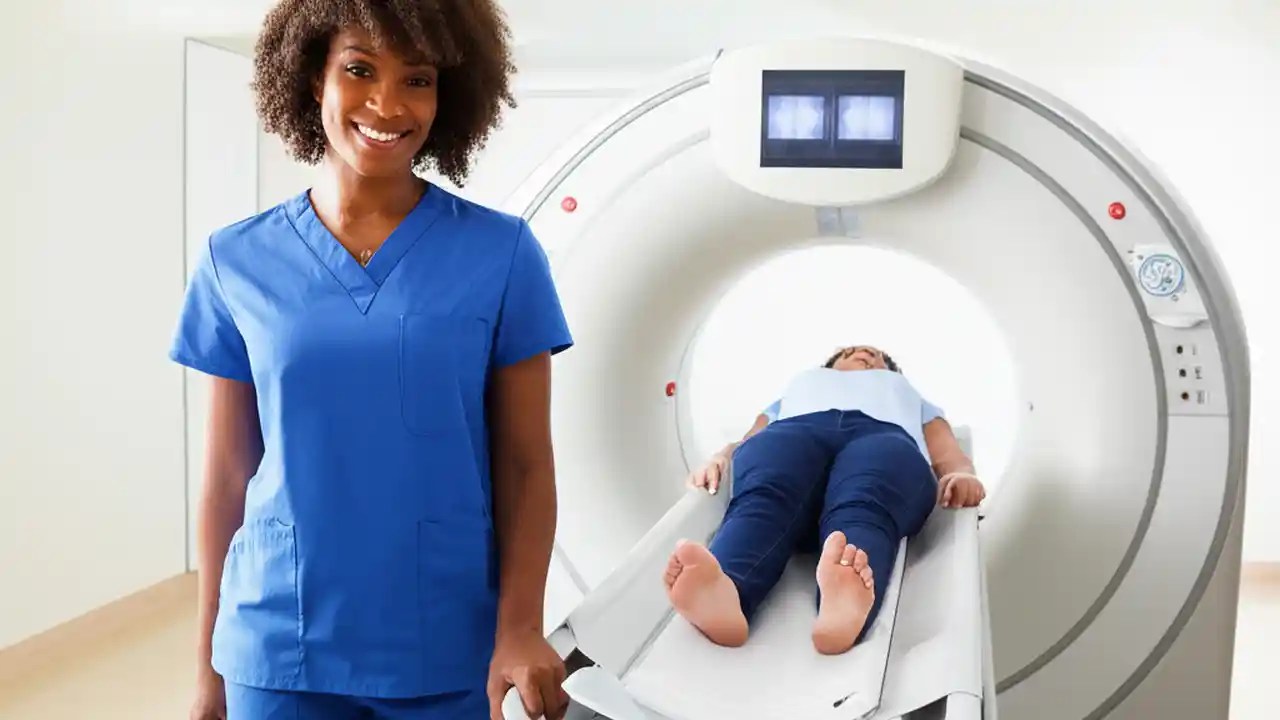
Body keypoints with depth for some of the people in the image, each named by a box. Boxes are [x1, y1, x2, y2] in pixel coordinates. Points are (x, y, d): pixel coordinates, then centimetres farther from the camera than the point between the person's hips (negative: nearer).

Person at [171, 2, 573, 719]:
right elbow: (228, 473, 4)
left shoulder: (502, 253, -6)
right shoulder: (238, 261, 0)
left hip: (452, 657, -1)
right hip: (278, 654, 1)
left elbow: (526, 465, -3)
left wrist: (520, 629, -15)